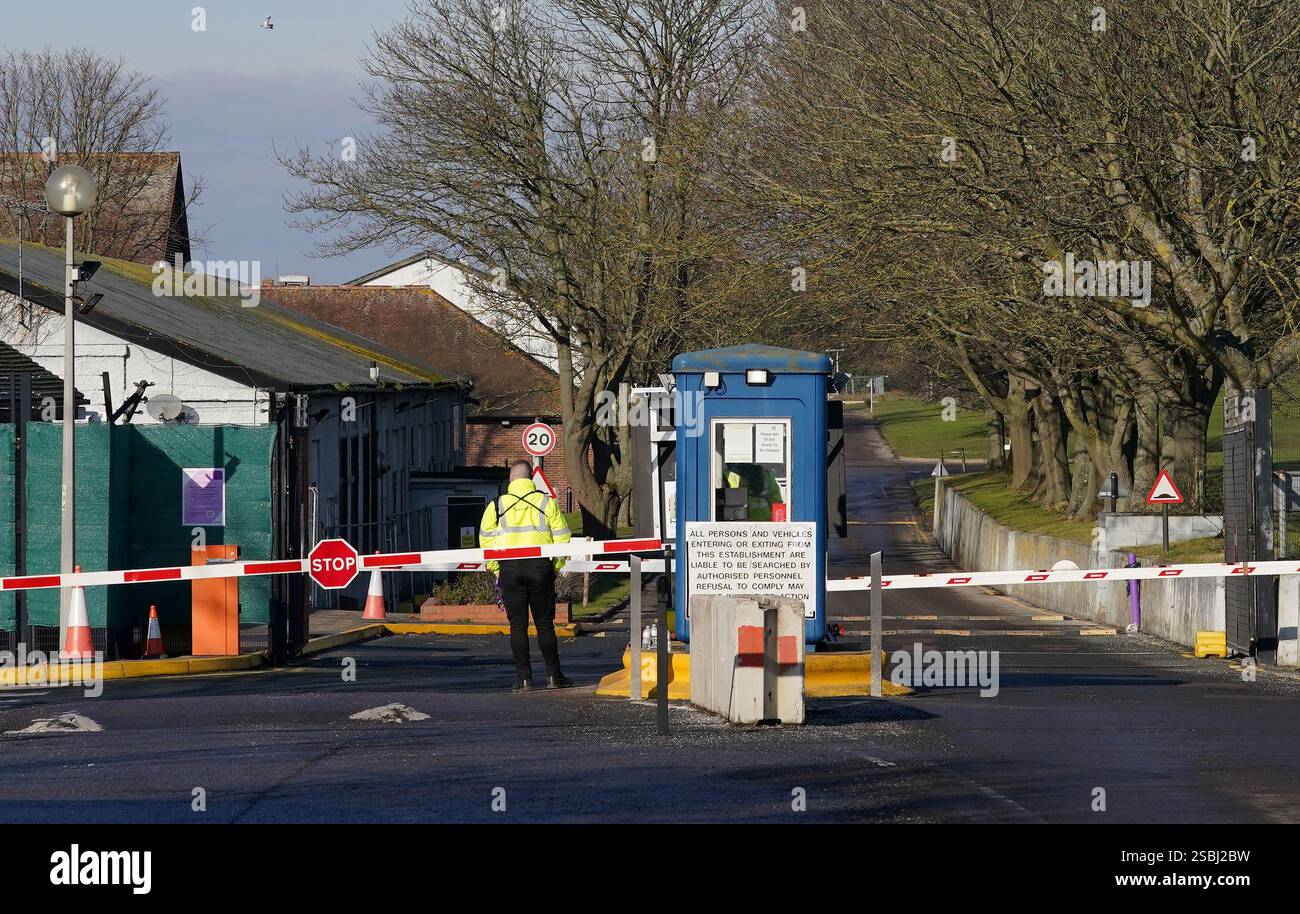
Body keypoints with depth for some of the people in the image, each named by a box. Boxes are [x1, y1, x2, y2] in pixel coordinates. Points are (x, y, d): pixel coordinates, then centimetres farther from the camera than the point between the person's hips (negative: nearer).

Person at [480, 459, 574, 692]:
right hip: (540, 567, 0)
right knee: (544, 624, 8)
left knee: (517, 625, 4)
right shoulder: (547, 502, 3)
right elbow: (562, 538, 1)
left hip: (509, 568, 0)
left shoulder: (496, 506, 4)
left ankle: (523, 677, 1)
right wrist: (555, 567, 11)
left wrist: (496, 569, 12)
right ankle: (553, 675, 7)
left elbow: (486, 541, 5)